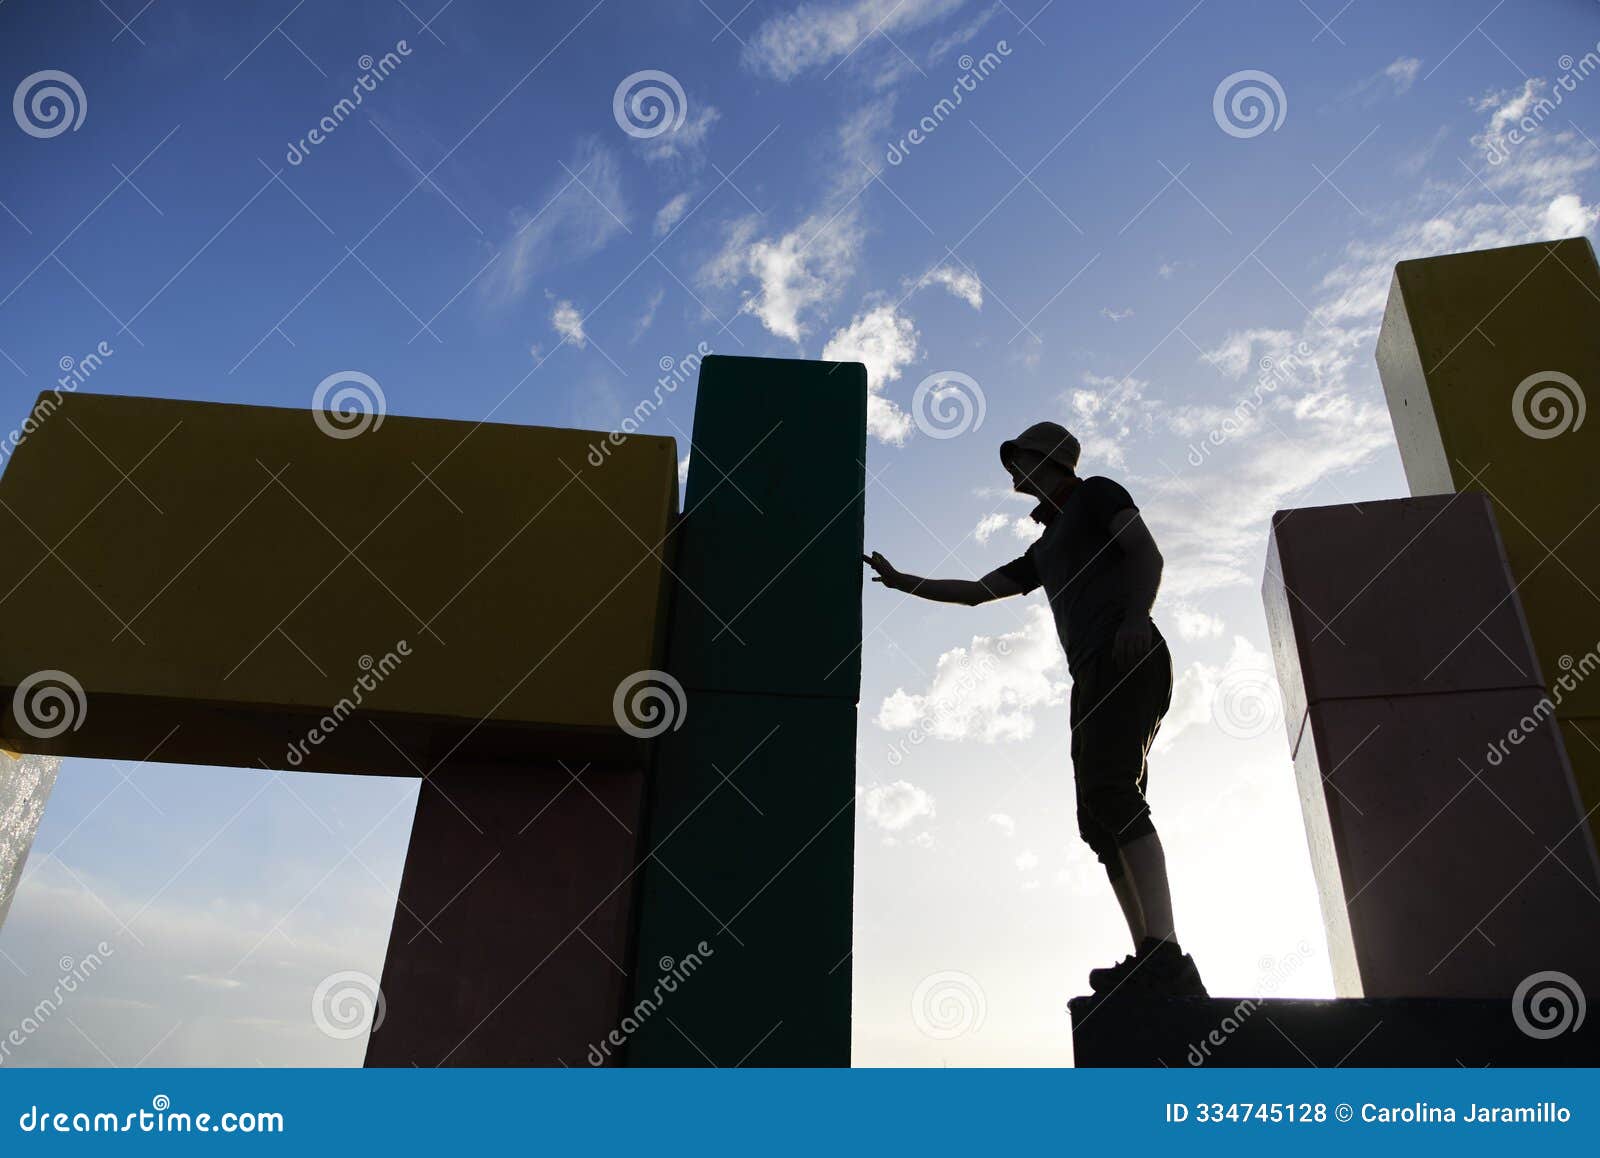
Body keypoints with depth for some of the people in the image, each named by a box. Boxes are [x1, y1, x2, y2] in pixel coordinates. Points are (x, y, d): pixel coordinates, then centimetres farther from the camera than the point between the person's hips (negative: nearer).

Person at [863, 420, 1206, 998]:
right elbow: (974, 591, 36)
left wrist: (1135, 617, -21)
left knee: (1106, 787, -25)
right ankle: (1152, 971, -9)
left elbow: (1147, 553, -2)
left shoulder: (1097, 494, 13)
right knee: (1100, 820, -3)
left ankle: (1166, 957, -34)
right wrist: (901, 581, 37)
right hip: (1092, 674, 8)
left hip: (1128, 656, -8)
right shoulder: (1044, 551, 34)